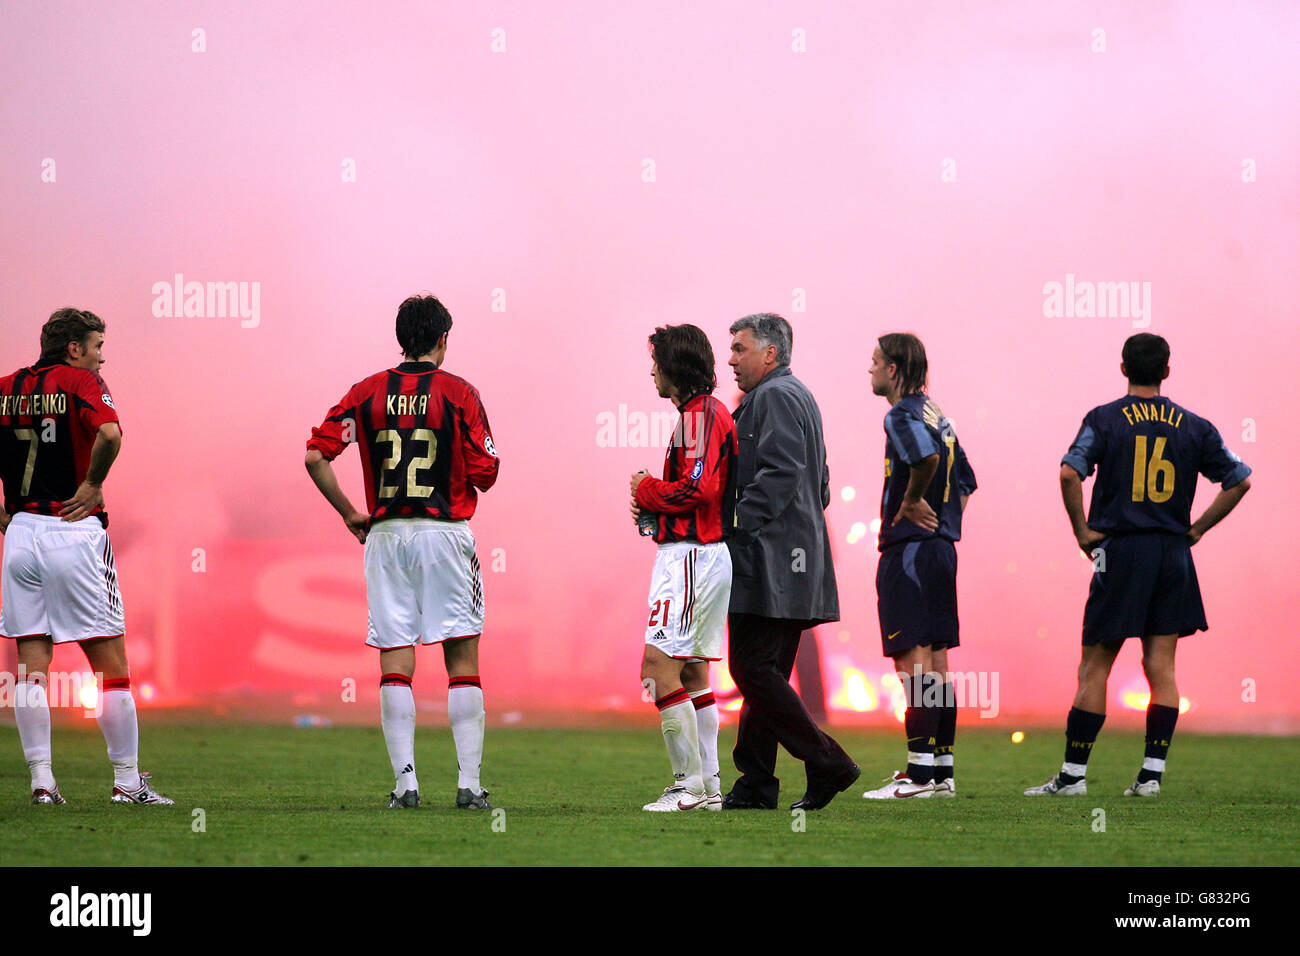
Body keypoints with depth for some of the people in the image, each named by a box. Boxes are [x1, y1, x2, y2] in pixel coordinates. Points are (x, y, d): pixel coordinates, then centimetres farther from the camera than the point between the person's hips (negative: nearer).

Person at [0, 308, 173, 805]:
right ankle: (127, 780, 5)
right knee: (110, 661, 3)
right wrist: (92, 486, -9)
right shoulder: (79, 381, -6)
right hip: (74, 533, -5)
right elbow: (109, 433, -24)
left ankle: (41, 780, 3)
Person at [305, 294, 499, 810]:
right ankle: (469, 783, -2)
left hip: (386, 535, 2)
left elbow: (316, 455, -1)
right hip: (445, 531, -2)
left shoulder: (367, 392, 5)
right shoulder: (459, 393, -3)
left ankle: (405, 782, -2)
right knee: (463, 661, 3)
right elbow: (484, 474, -5)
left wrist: (350, 514, 8)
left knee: (395, 665, 3)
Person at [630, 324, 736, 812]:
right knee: (693, 674, 13)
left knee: (658, 669, -12)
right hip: (710, 552, 11)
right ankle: (709, 787, 13)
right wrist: (654, 509, 8)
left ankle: (689, 784, -12)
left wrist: (647, 492, -8)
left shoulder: (699, 415, -13)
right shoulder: (711, 412, 19)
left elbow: (697, 488, -23)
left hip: (690, 553, -11)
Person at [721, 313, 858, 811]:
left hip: (767, 561, -11)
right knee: (764, 674, 9)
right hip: (794, 564, 11)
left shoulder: (775, 398, -9)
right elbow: (819, 483, 26)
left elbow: (779, 475, -21)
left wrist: (733, 521, -21)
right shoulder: (797, 396, 23)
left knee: (754, 670, -11)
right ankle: (756, 784, 9)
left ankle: (826, 763, -12)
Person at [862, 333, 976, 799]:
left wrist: (910, 502, -18)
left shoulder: (901, 415, -12)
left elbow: (925, 456, -33)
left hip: (909, 551, -9)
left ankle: (921, 773, -10)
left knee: (913, 660, -8)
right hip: (942, 547, 9)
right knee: (935, 663, 11)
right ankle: (941, 770, 14)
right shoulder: (935, 414, 16)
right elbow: (966, 482, 23)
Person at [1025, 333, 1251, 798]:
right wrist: (1196, 529, 12)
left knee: (1095, 668, 1)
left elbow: (1070, 473, -16)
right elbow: (1240, 480, 9)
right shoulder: (1193, 427, 7)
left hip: (1121, 550, -3)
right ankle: (1152, 773, 3)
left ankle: (1073, 774, 1)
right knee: (1161, 667, 6)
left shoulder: (1105, 419, -2)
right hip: (1173, 552, 3)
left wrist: (1083, 532, -5)